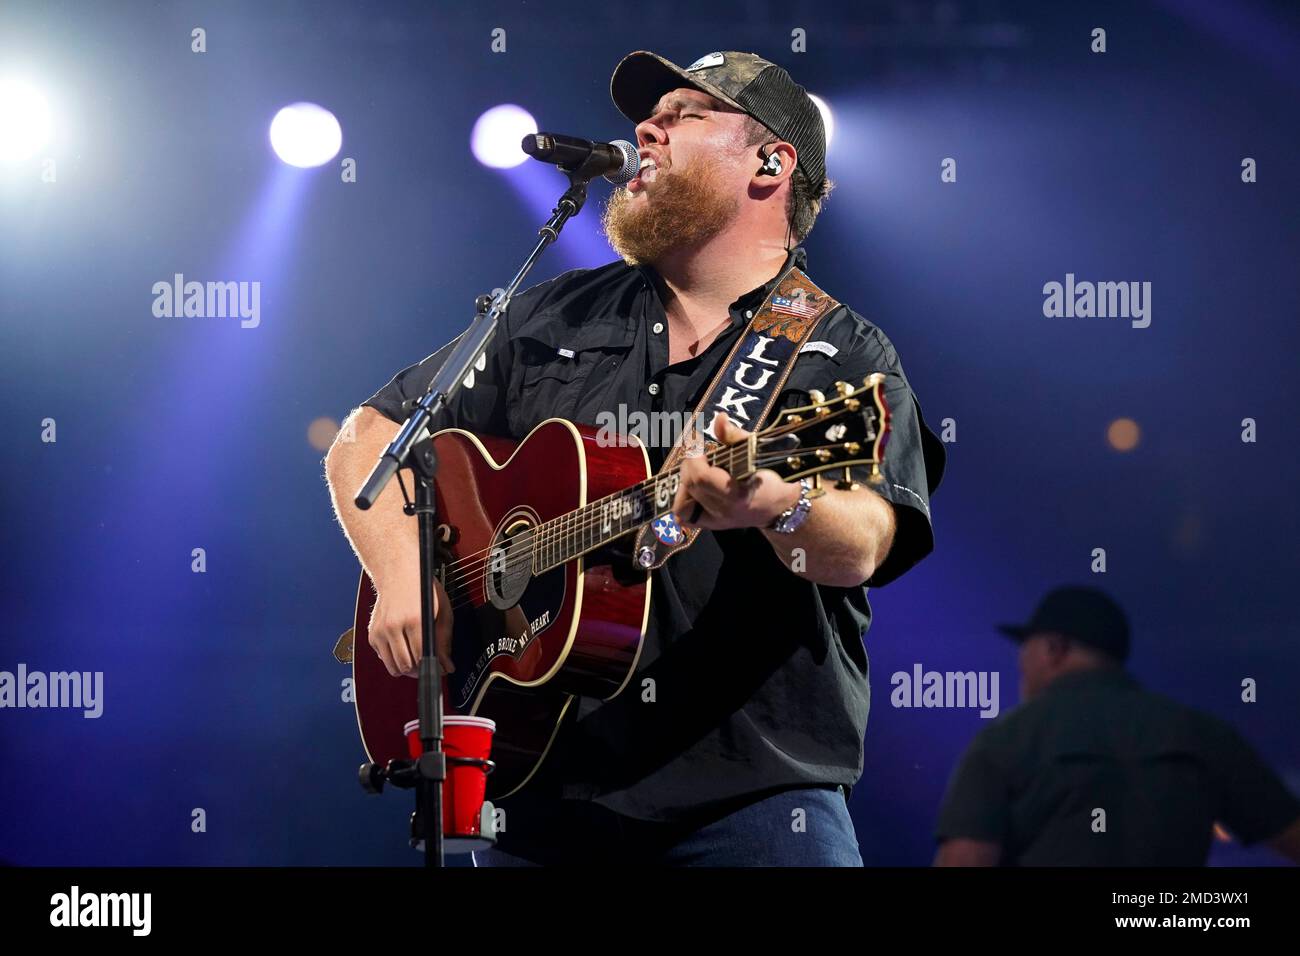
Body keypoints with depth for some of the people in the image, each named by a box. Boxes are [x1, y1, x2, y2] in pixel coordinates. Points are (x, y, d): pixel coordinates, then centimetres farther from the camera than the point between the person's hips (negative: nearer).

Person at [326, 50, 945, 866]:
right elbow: (369, 442, 14)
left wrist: (783, 509, -40)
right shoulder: (549, 322, 12)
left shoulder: (846, 358, 1)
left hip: (754, 796, -3)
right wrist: (403, 577, -6)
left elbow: (861, 550, -17)